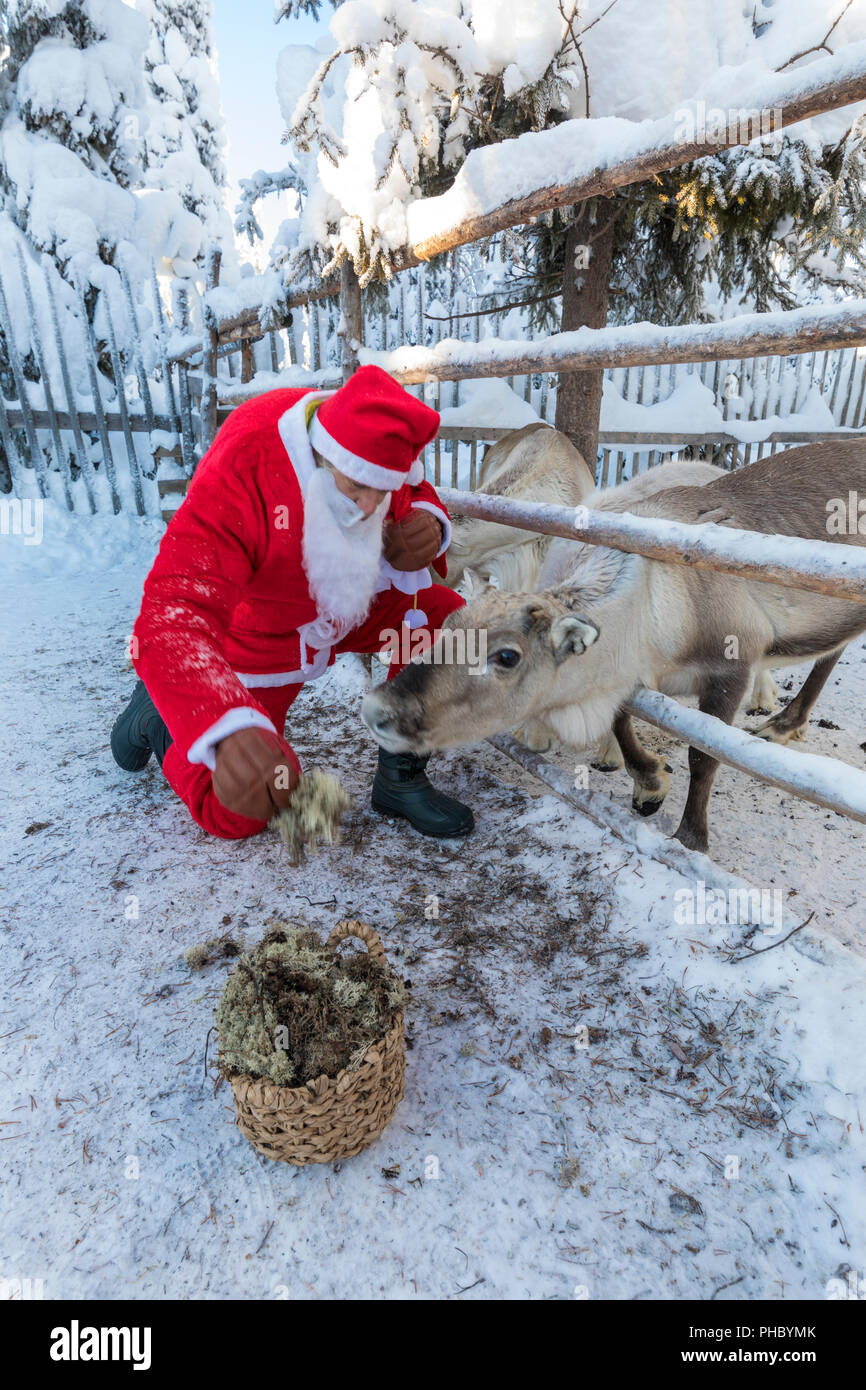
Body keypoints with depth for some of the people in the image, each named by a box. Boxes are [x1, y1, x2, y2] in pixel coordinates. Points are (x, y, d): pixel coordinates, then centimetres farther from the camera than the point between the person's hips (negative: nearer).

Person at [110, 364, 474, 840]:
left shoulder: (381, 447, -20)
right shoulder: (237, 475, -37)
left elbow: (418, 497, 3)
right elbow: (173, 616, -45)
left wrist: (427, 527, -26)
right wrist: (230, 732, -64)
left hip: (353, 606, 5)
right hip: (259, 633, -5)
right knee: (234, 815, -2)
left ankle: (399, 778, -3)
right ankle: (156, 719, 27)